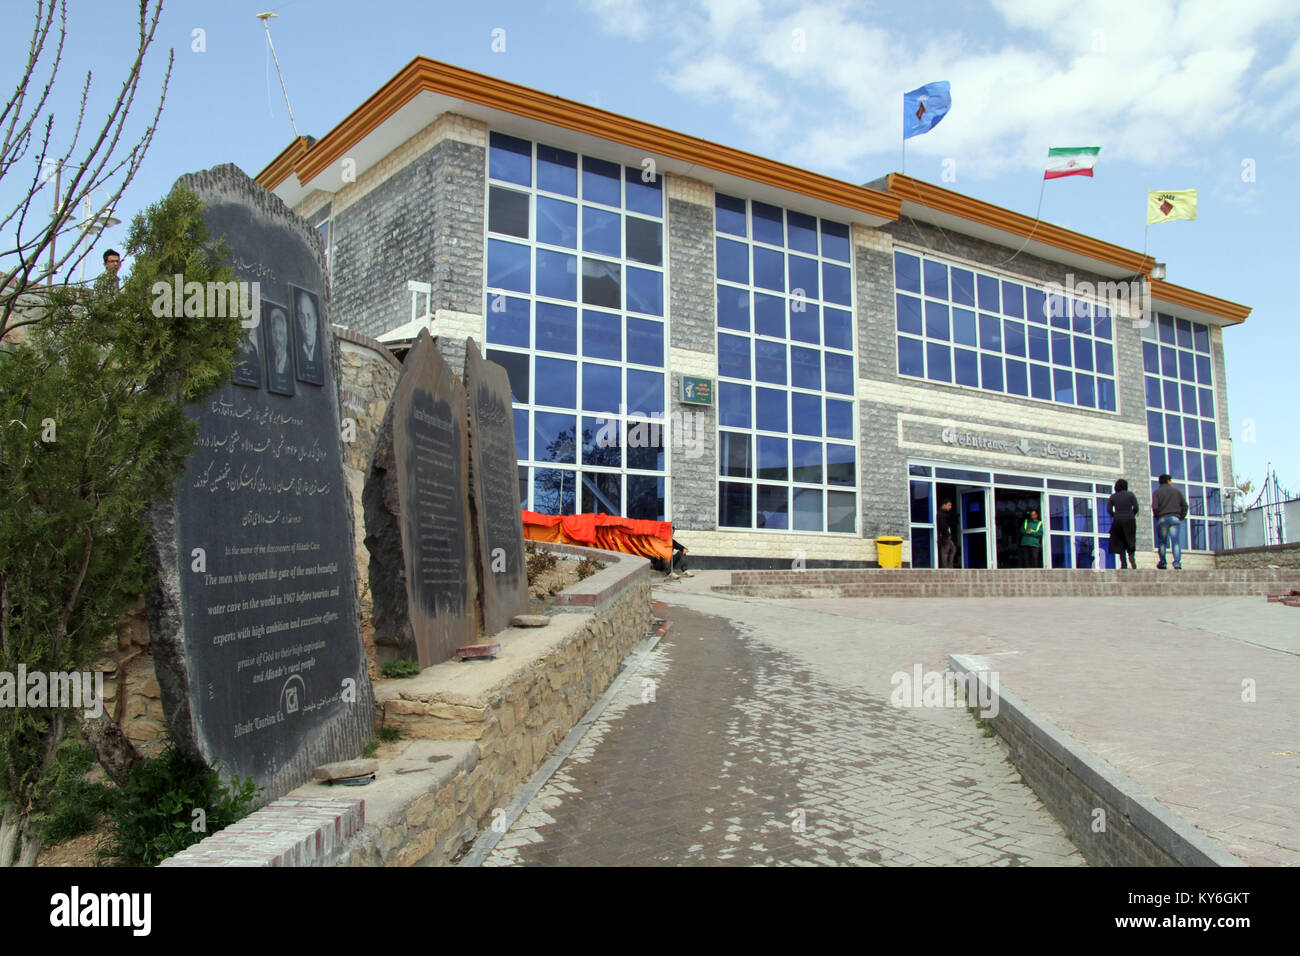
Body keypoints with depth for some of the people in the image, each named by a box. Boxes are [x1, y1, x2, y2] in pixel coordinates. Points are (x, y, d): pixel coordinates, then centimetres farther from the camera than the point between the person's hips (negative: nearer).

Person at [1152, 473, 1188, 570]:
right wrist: (1181, 517, 11)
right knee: (1176, 541, -4)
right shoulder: (1177, 491, 12)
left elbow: (1154, 506, -8)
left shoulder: (1157, 492, 6)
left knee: (1162, 542, 8)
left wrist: (1157, 517, 5)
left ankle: (1163, 563, 6)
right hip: (1175, 518, 1)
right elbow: (1185, 505, 7)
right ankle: (1177, 563, -14)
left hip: (1162, 518, -1)